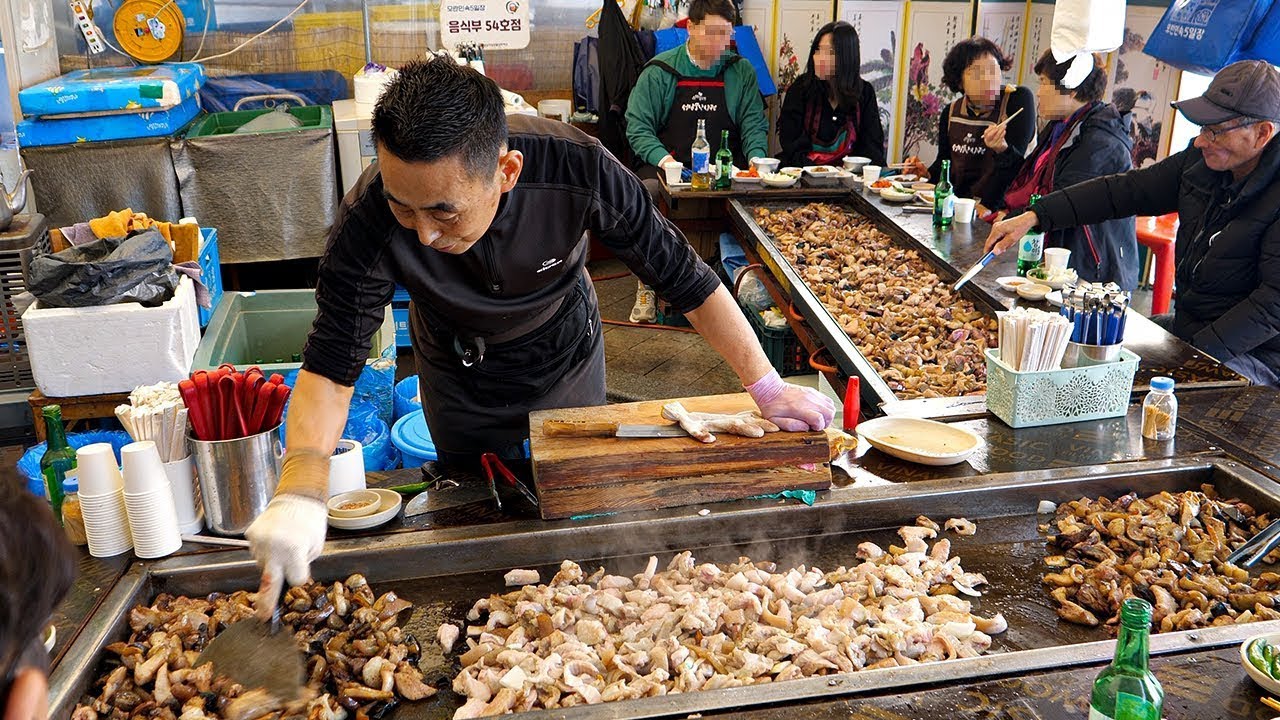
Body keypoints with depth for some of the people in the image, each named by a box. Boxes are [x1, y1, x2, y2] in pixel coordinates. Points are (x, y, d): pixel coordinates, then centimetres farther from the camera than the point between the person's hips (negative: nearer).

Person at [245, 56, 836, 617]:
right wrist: (301, 490, -48)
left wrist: (765, 386, -24)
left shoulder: (577, 169, -39)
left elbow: (682, 275, -27)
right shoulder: (369, 223, -38)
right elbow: (330, 364, -32)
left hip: (566, 356, 1)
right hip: (460, 376, 0)